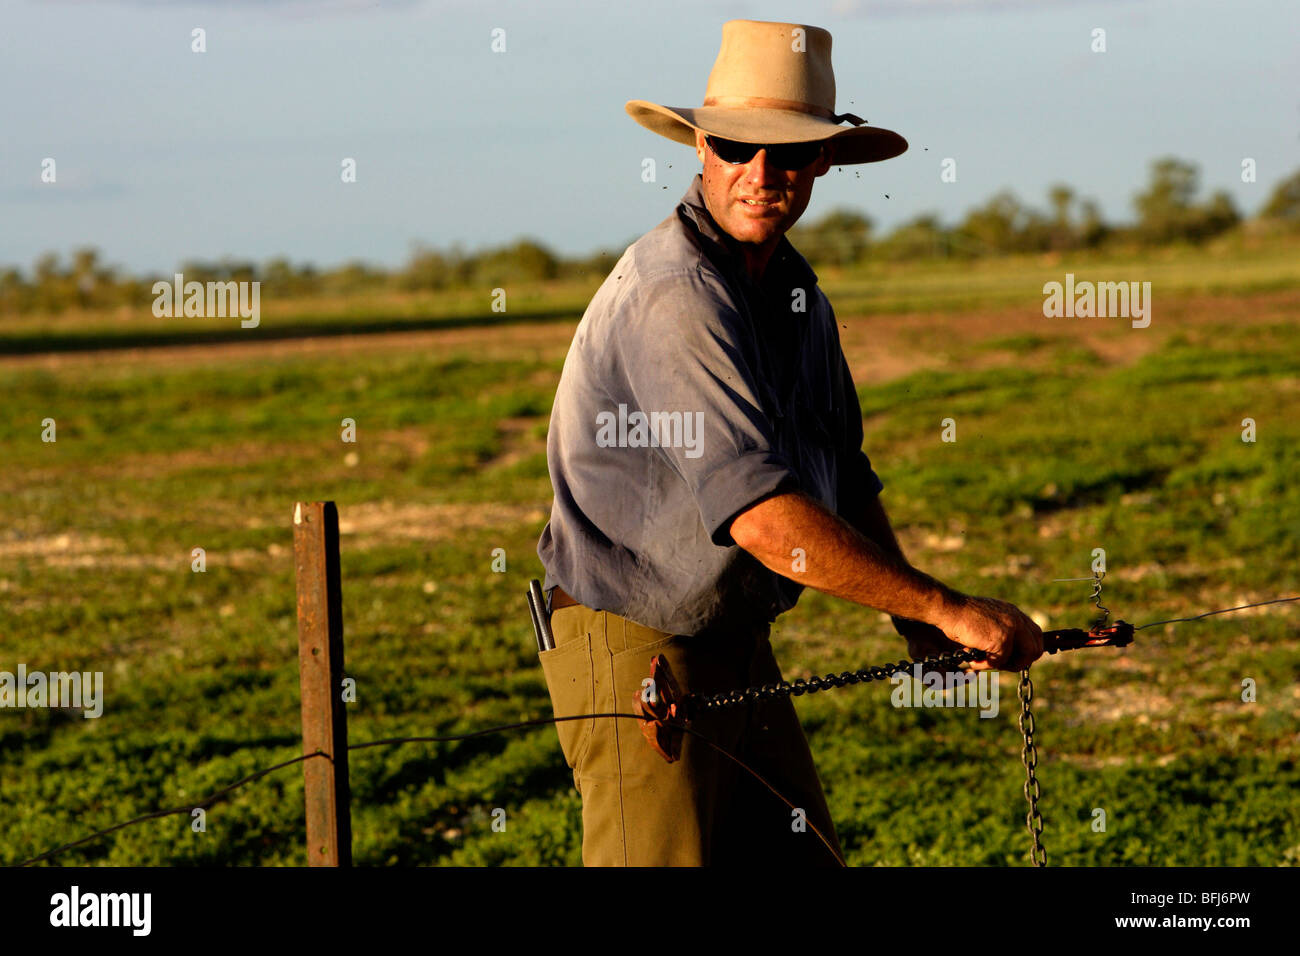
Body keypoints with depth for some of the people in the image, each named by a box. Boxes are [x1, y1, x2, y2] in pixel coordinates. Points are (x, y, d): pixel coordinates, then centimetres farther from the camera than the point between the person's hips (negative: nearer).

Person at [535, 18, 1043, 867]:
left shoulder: (800, 296, 7)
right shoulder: (674, 294, -23)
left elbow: (846, 482, 19)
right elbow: (763, 515, -30)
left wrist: (915, 623, 4)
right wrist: (945, 609, -26)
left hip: (740, 641, 9)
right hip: (633, 645, -9)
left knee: (801, 858, 10)